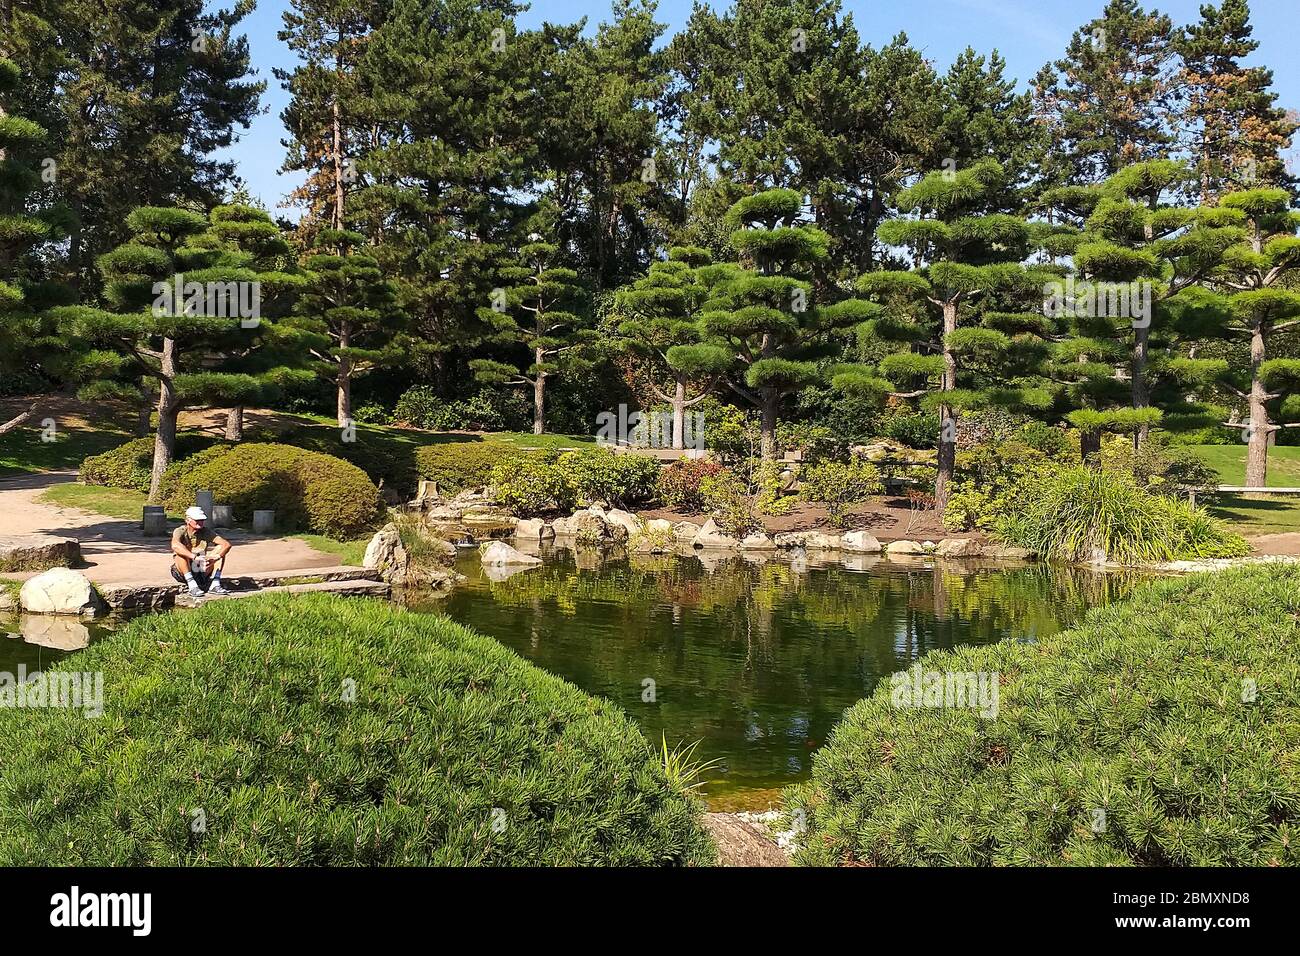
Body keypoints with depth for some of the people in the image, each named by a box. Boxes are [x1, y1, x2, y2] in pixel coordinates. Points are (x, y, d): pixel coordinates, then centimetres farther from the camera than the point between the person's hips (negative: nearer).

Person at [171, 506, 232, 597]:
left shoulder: (206, 532, -2)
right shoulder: (180, 531, -12)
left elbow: (227, 544, -13)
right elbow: (175, 545, -37)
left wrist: (215, 558, -32)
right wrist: (194, 557, -48)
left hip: (201, 570, 4)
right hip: (182, 571, -4)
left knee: (220, 548, -11)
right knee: (180, 553, -31)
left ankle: (215, 585, -22)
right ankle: (192, 586, -38)